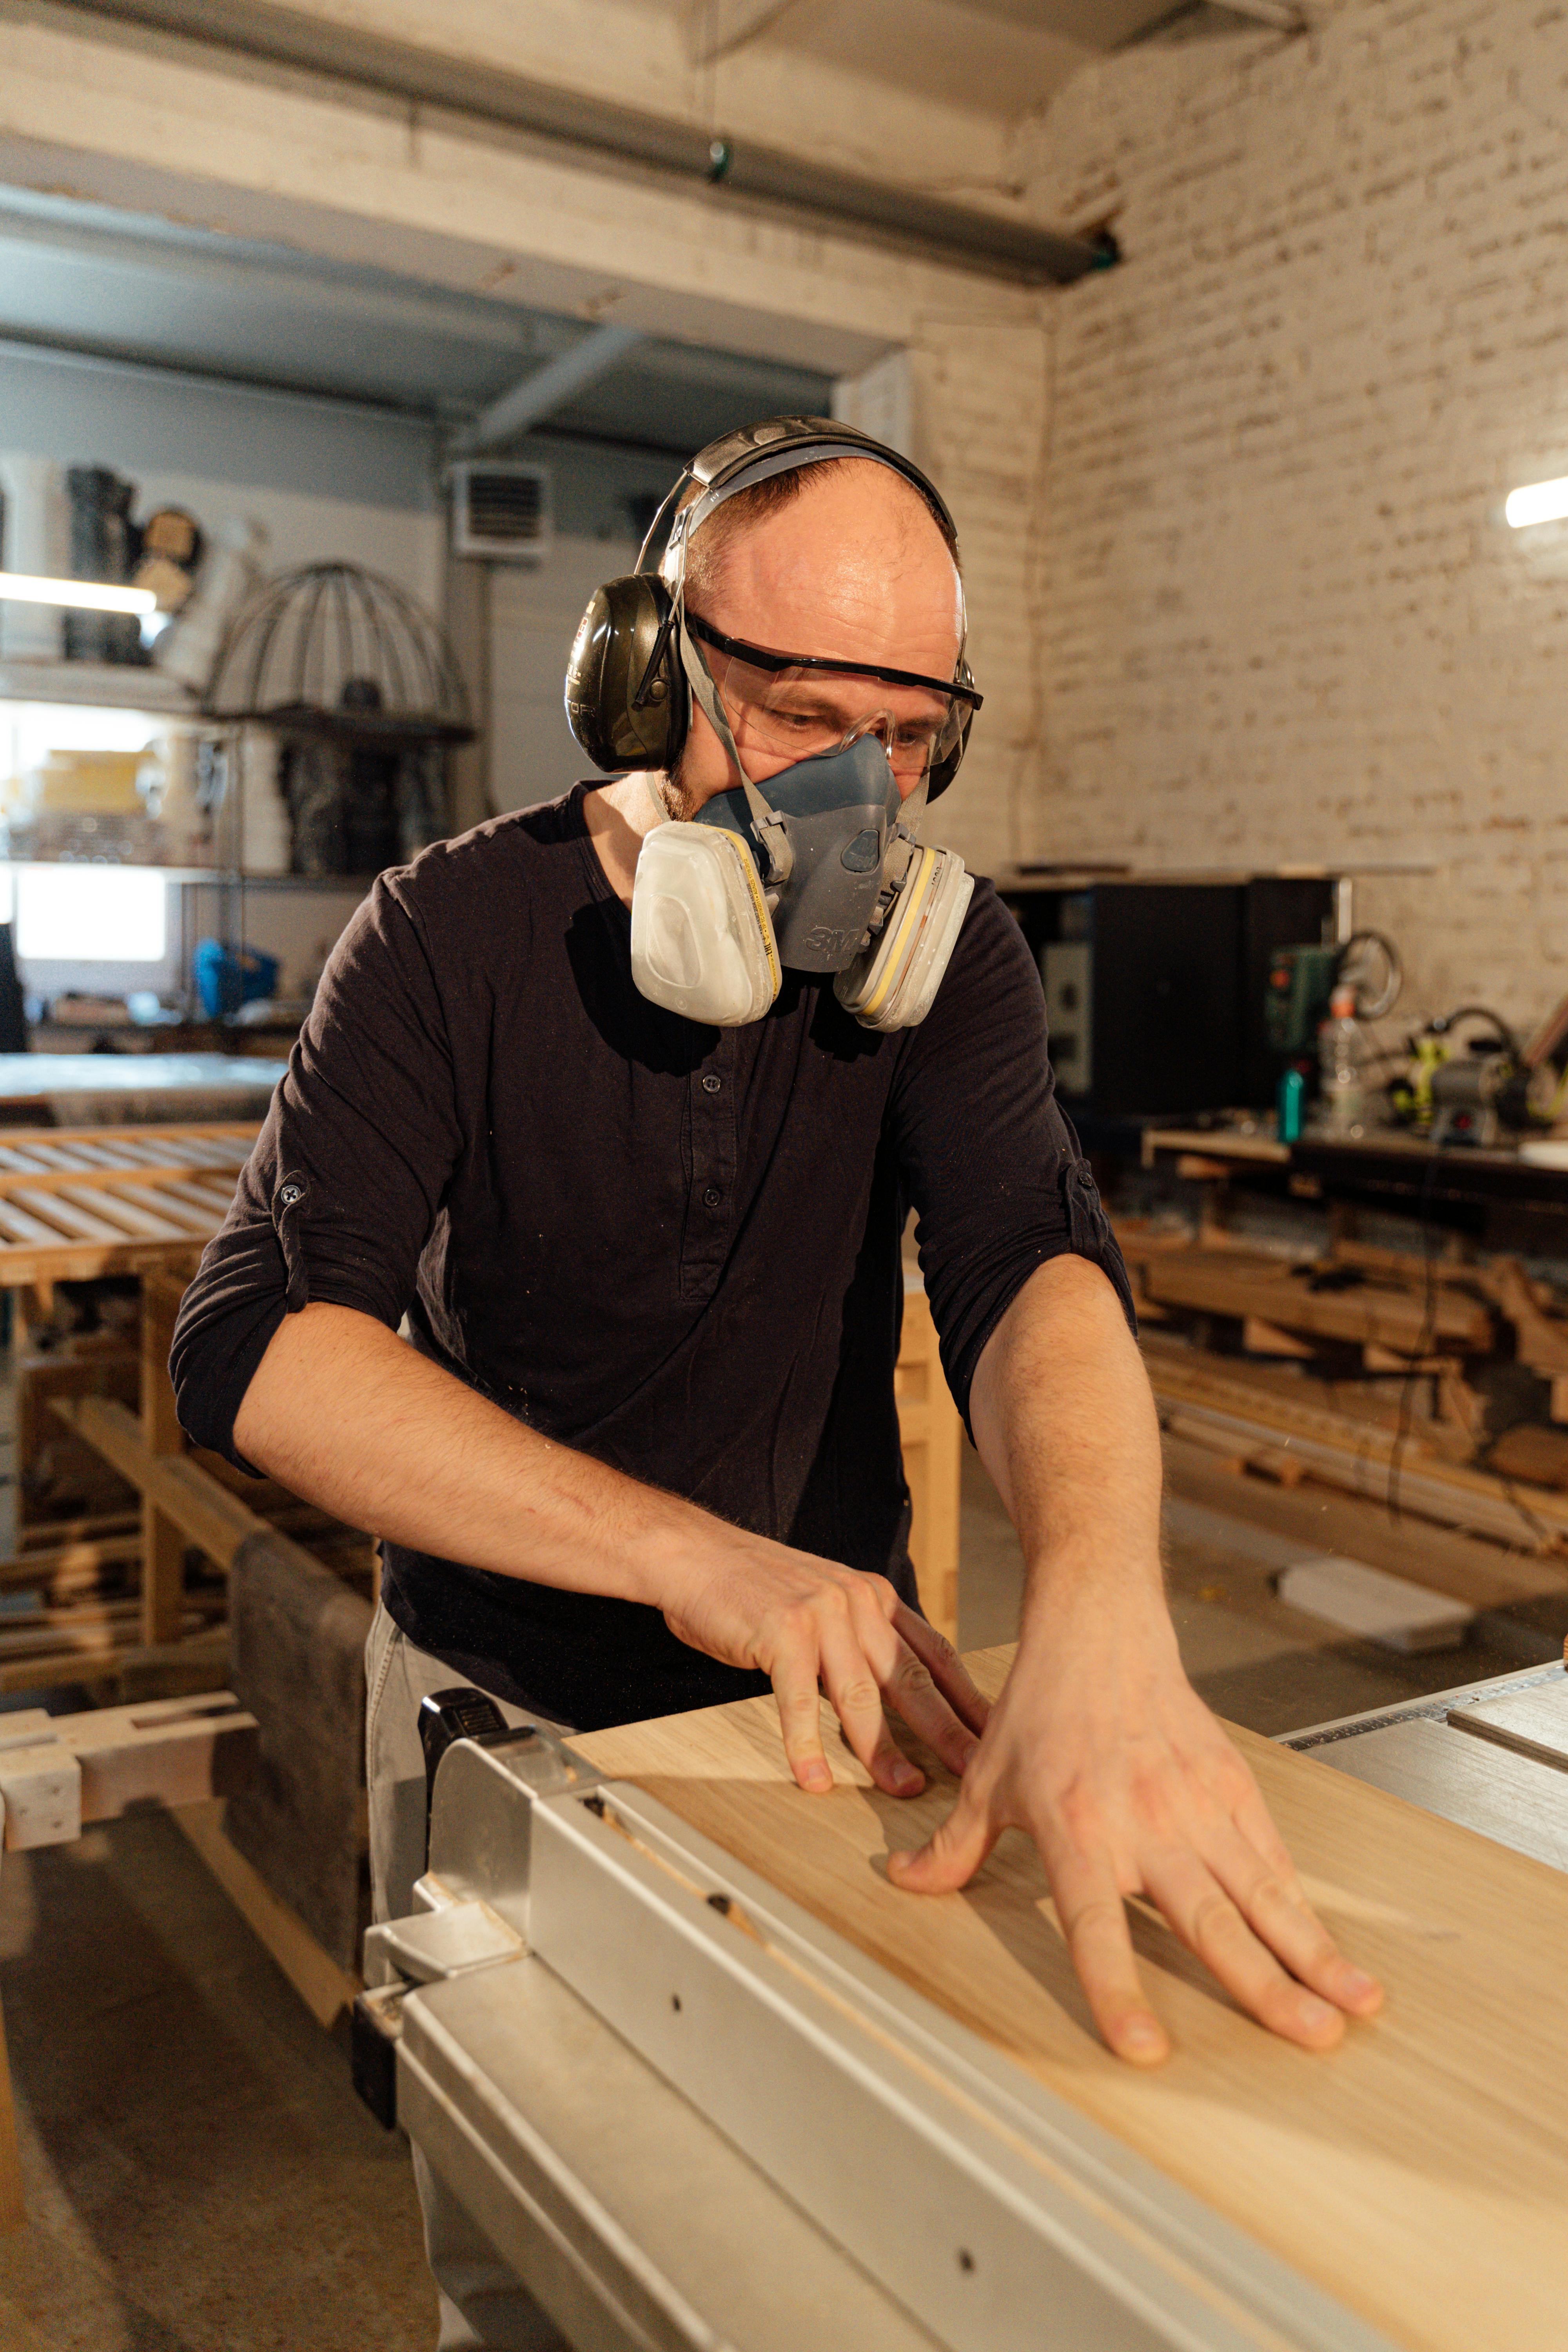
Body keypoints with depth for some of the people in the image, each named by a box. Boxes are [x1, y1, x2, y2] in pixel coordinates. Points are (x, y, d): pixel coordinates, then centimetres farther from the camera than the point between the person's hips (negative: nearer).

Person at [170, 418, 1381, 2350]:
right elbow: (255, 1347, -26)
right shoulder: (453, 936, -14)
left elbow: (1033, 1261, -25)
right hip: (502, 1695, -1)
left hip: (829, 1682, 2)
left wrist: (1102, 1618, -47)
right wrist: (695, 1553, -37)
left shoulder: (941, 953, -8)